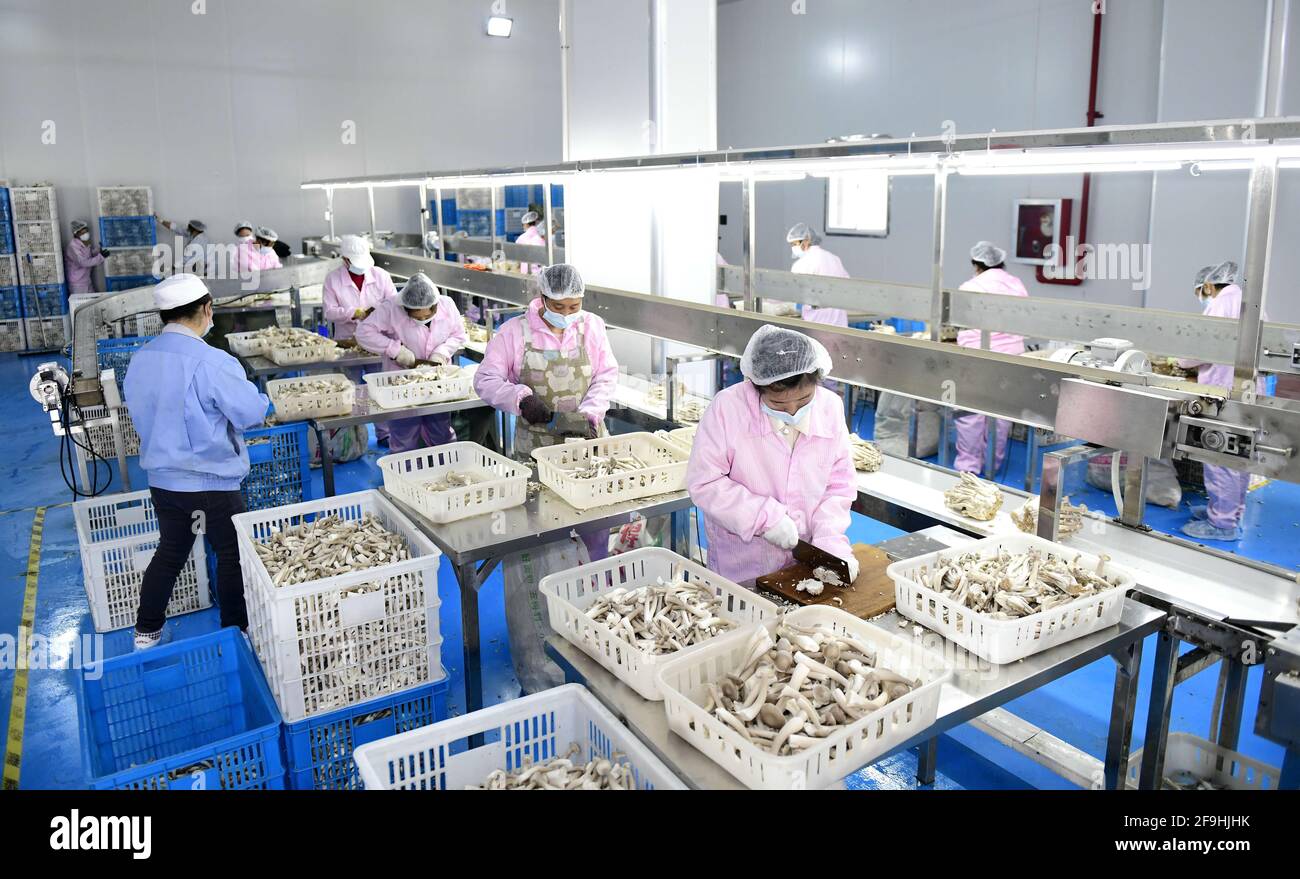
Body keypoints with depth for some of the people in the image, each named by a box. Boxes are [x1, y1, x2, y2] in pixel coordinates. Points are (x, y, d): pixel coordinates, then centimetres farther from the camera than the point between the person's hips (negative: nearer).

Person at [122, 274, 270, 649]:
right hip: (210, 482, -7)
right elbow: (253, 412, -18)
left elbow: (140, 411, 13)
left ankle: (146, 633, 31)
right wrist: (263, 401, 2)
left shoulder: (139, 360, 1)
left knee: (170, 551, 22)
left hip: (162, 478, 7)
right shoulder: (211, 362, -23)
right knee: (233, 555, 11)